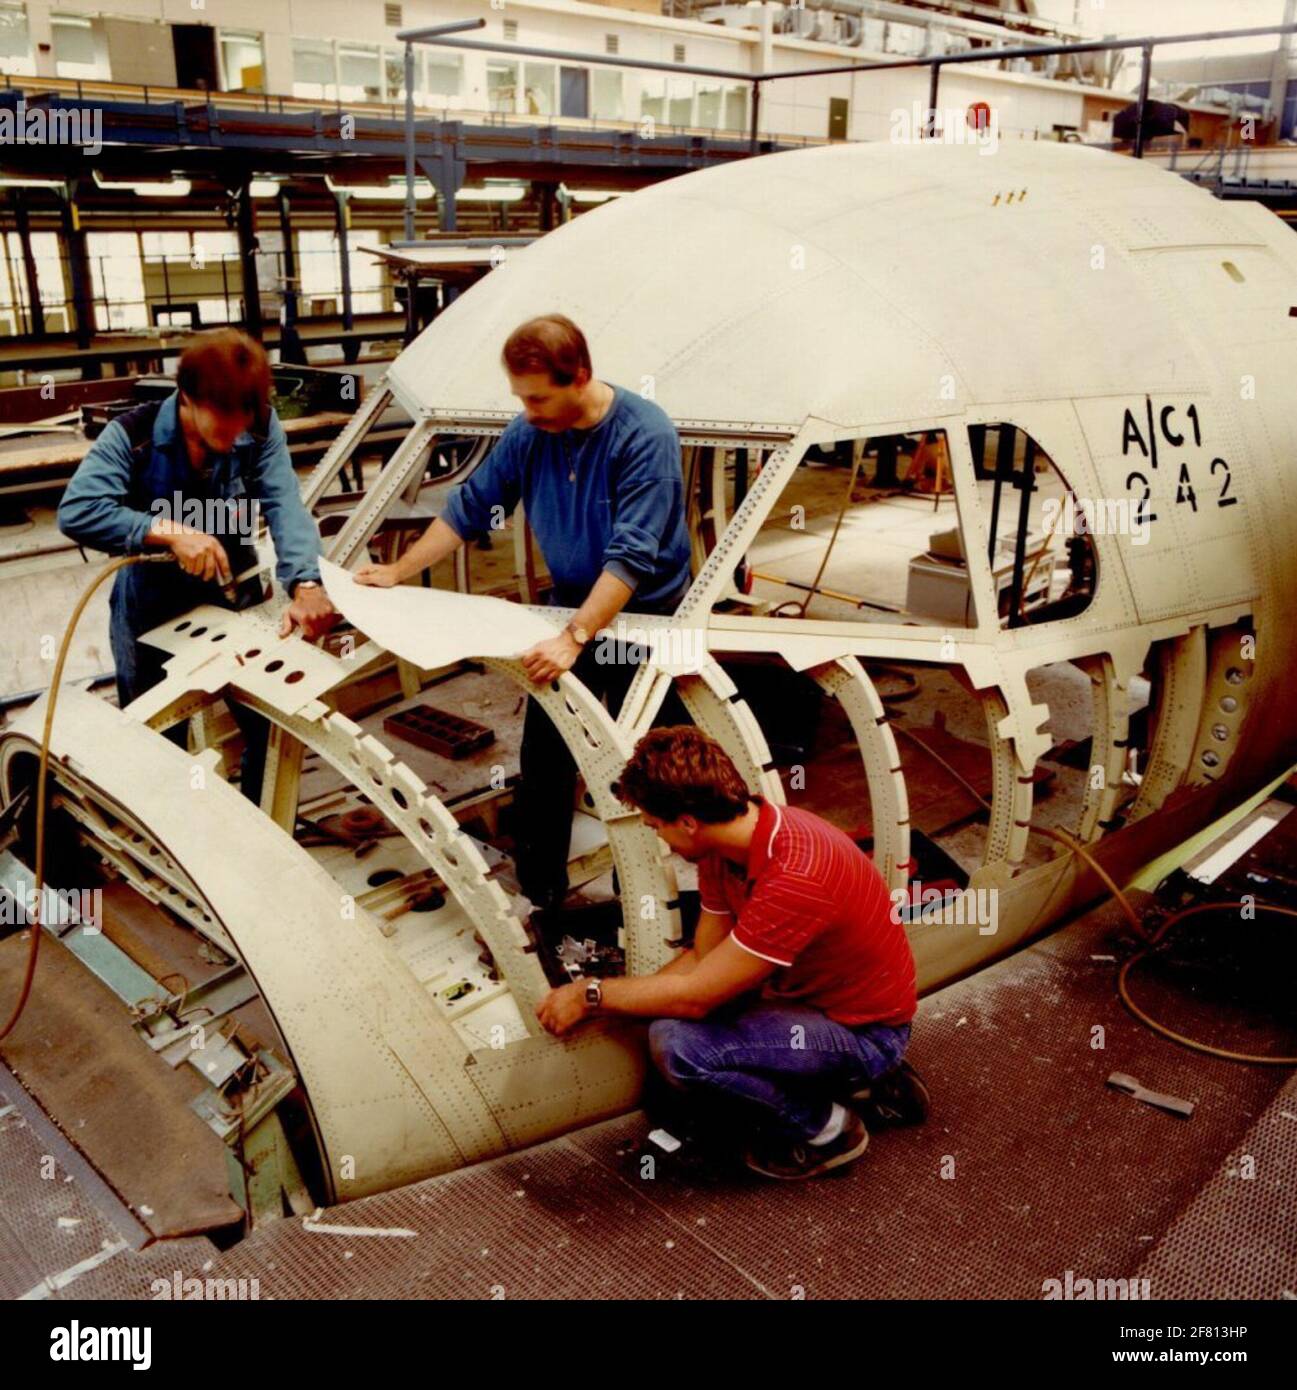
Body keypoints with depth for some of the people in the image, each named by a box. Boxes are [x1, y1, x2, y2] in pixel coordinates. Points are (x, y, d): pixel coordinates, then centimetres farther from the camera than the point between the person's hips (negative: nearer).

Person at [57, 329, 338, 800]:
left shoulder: (259, 430, -12)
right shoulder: (134, 435, -18)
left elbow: (284, 504, -24)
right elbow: (76, 511, -27)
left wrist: (305, 584, -41)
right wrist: (170, 532, -39)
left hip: (236, 597, 2)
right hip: (154, 608, -2)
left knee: (270, 723, 7)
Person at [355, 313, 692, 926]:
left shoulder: (645, 434, -24)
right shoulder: (528, 432, -6)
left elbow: (631, 554, -31)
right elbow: (471, 506, 5)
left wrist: (574, 638, -38)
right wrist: (398, 572, 2)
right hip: (569, 605, 5)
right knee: (543, 760, 7)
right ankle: (540, 899, 22)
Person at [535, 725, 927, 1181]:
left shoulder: (794, 877, -33)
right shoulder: (725, 845, -6)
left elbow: (696, 995, -26)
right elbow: (702, 958, 5)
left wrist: (592, 994, -13)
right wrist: (604, 1005, -1)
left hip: (865, 1033, -9)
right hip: (811, 997, 9)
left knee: (677, 1043, -25)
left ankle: (824, 1127, -1)